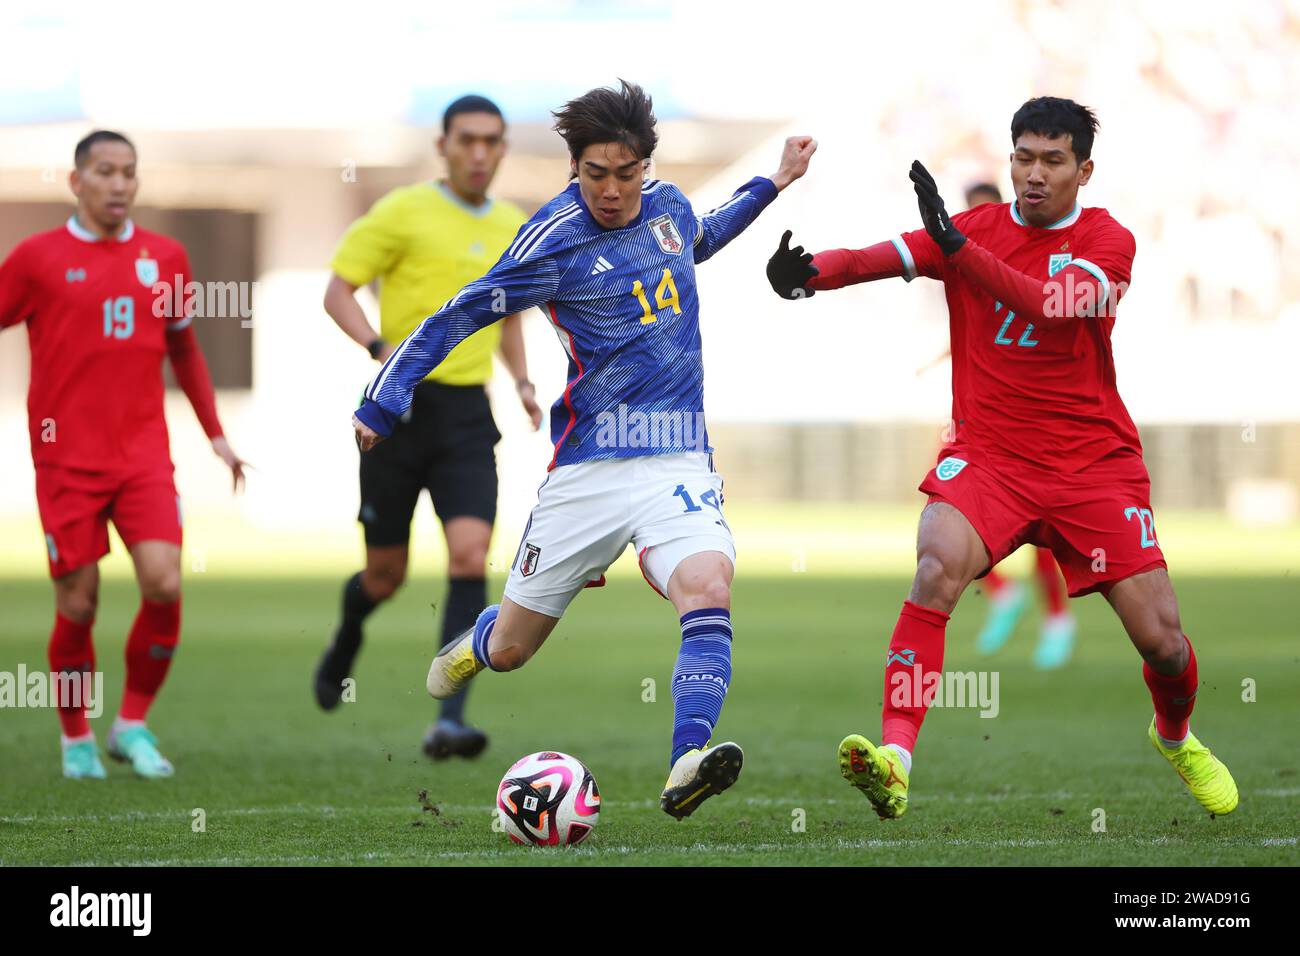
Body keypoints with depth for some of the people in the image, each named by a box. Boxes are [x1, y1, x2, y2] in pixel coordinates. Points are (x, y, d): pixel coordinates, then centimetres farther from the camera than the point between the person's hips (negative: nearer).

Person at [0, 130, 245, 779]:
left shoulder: (164, 257, 8)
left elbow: (183, 347, 21)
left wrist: (215, 434, 21)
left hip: (144, 453, 2)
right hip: (66, 458, -2)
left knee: (164, 585, -14)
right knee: (77, 607, 0)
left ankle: (132, 725, 5)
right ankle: (76, 738, 21)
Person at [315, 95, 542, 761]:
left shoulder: (513, 229, 11)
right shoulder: (404, 213, -5)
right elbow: (337, 291, -5)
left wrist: (522, 382, 11)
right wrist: (381, 350, -22)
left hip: (467, 414, 3)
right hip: (400, 407, -3)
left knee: (470, 555, -16)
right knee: (386, 572, 6)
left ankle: (450, 720, -20)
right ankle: (347, 638, 43)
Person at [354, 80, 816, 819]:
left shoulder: (668, 204, 6)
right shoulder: (555, 240, -11)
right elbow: (459, 316, -3)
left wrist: (771, 186, 32)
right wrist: (383, 403, -5)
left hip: (678, 460, 3)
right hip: (587, 470, -3)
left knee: (708, 590, -27)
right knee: (510, 647, 8)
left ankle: (689, 766, -39)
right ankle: (467, 652, 46)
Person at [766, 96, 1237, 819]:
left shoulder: (1108, 242, -4)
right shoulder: (979, 226, 3)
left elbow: (1052, 304, -24)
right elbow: (883, 257, -11)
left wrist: (957, 246, -36)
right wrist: (811, 271, -33)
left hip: (1095, 460, 0)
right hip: (988, 454, 0)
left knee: (1161, 637, -2)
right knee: (938, 566, -29)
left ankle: (1177, 737, 34)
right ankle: (895, 761, -36)